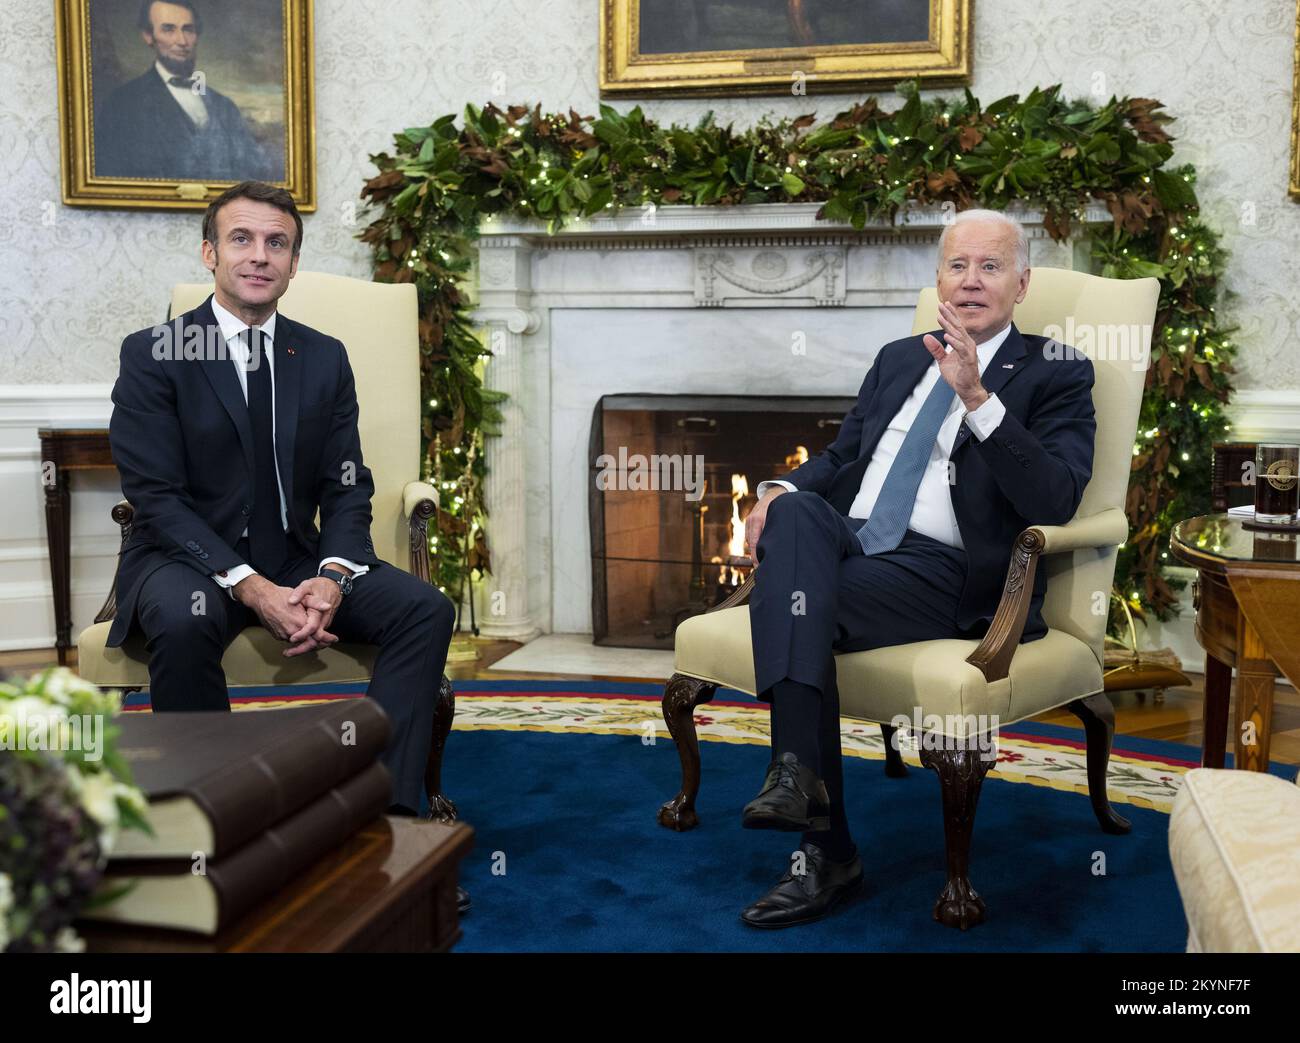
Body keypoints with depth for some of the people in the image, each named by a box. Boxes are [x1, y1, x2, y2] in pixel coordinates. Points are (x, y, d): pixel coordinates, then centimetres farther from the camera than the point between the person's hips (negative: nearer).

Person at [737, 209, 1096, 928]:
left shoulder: (1056, 374, 6)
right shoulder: (898, 358, 24)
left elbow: (1055, 503, -10)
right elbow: (840, 456, 26)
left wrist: (976, 395, -19)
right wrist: (783, 489, 3)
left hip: (945, 571, -5)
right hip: (844, 542, 5)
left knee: (787, 604, -30)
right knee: (796, 512, -30)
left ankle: (825, 855, -26)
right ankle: (798, 771, -37)